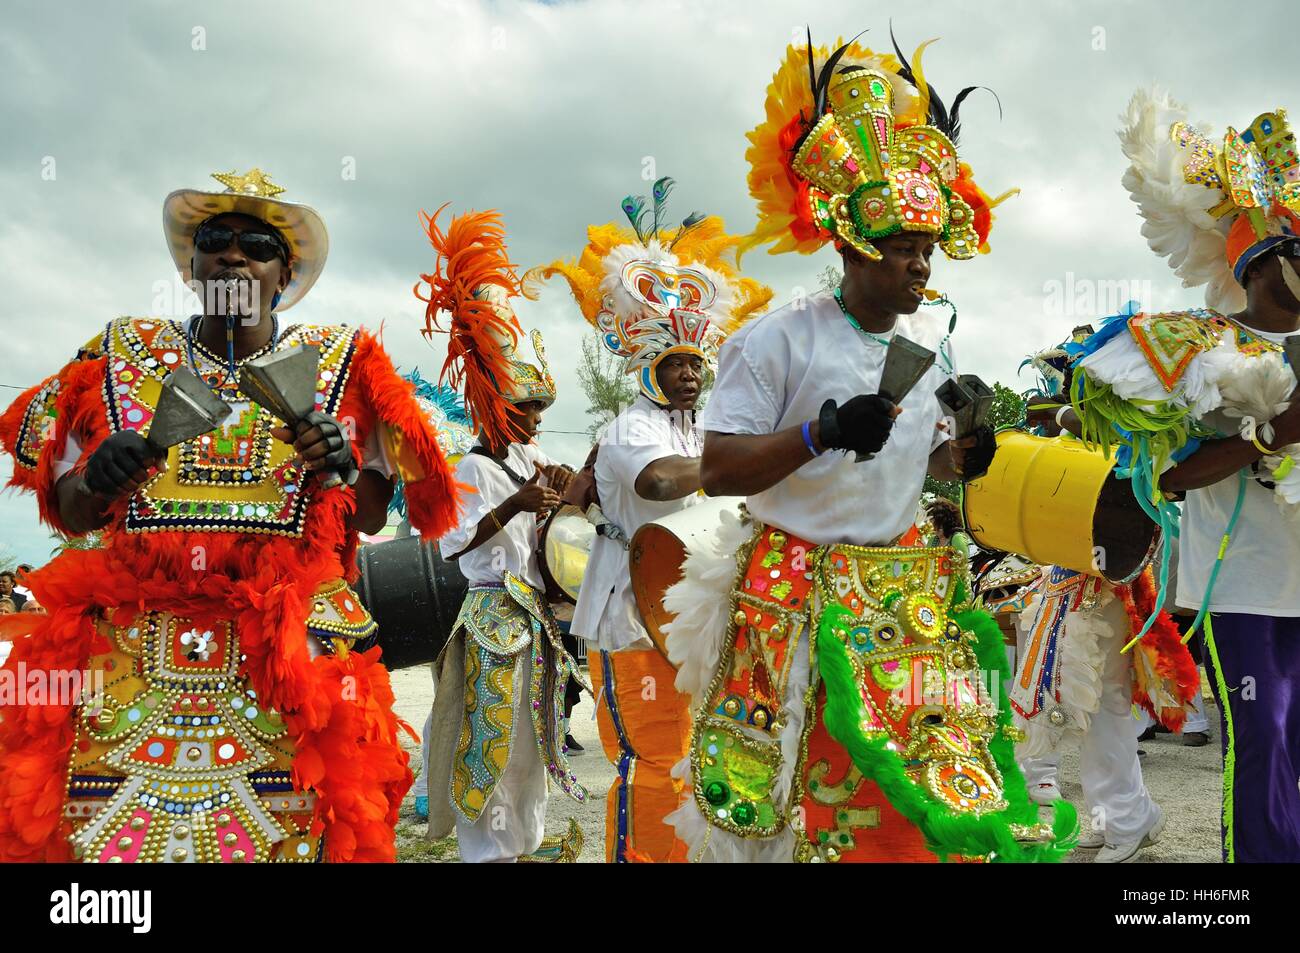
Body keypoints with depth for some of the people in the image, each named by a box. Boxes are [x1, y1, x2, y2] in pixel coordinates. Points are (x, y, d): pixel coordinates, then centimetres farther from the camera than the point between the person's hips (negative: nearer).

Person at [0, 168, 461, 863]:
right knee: (104, 832, -1)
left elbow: (372, 515, 9)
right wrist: (99, 479, -10)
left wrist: (342, 465, -11)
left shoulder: (338, 365, 7)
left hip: (286, 647, -1)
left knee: (280, 832, -7)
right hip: (128, 648, 1)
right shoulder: (122, 356, 10)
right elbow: (68, 511, 12)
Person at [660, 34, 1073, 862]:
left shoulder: (933, 344, 9)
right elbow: (717, 470, -13)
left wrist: (962, 455, -2)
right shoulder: (779, 341, -11)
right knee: (792, 795, -1)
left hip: (911, 595, 5)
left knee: (931, 794, 4)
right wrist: (822, 432, -25)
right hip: (799, 598, -5)